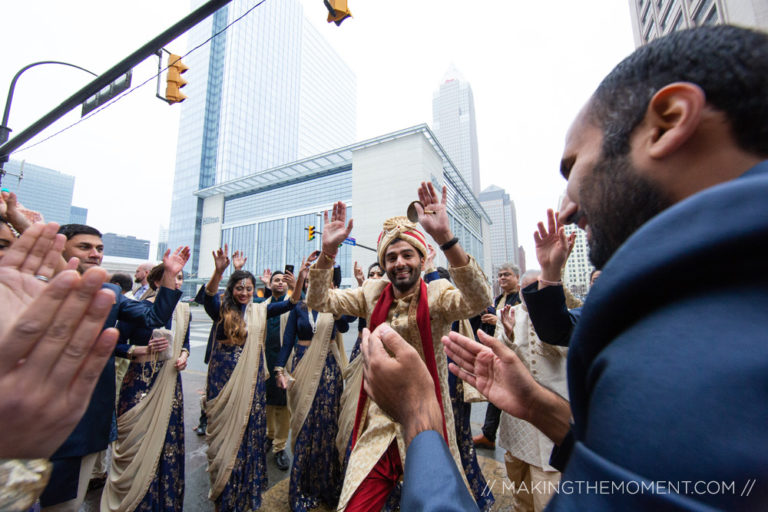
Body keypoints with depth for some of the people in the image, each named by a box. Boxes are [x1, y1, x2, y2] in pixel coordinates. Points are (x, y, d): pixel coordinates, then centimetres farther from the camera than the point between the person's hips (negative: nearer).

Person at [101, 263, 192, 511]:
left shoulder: (184, 310, 4)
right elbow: (115, 344, -7)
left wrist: (184, 355, -4)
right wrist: (143, 350, -21)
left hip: (170, 384, 4)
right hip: (140, 382, -4)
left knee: (167, 441, 12)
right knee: (136, 442, 7)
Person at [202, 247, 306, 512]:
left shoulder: (260, 310, 3)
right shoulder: (221, 310, -5)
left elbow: (291, 302, -5)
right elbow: (208, 296, -26)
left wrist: (301, 276, -20)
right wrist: (218, 271, -45)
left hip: (251, 379, 3)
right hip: (224, 378, -3)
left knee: (250, 429, 13)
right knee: (224, 430, 9)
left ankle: (247, 489, 36)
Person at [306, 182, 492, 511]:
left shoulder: (436, 294, -10)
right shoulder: (373, 293, 1)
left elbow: (478, 300, -28)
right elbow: (319, 301, -3)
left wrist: (445, 238, -40)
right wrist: (328, 252, -19)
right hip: (376, 427, 3)